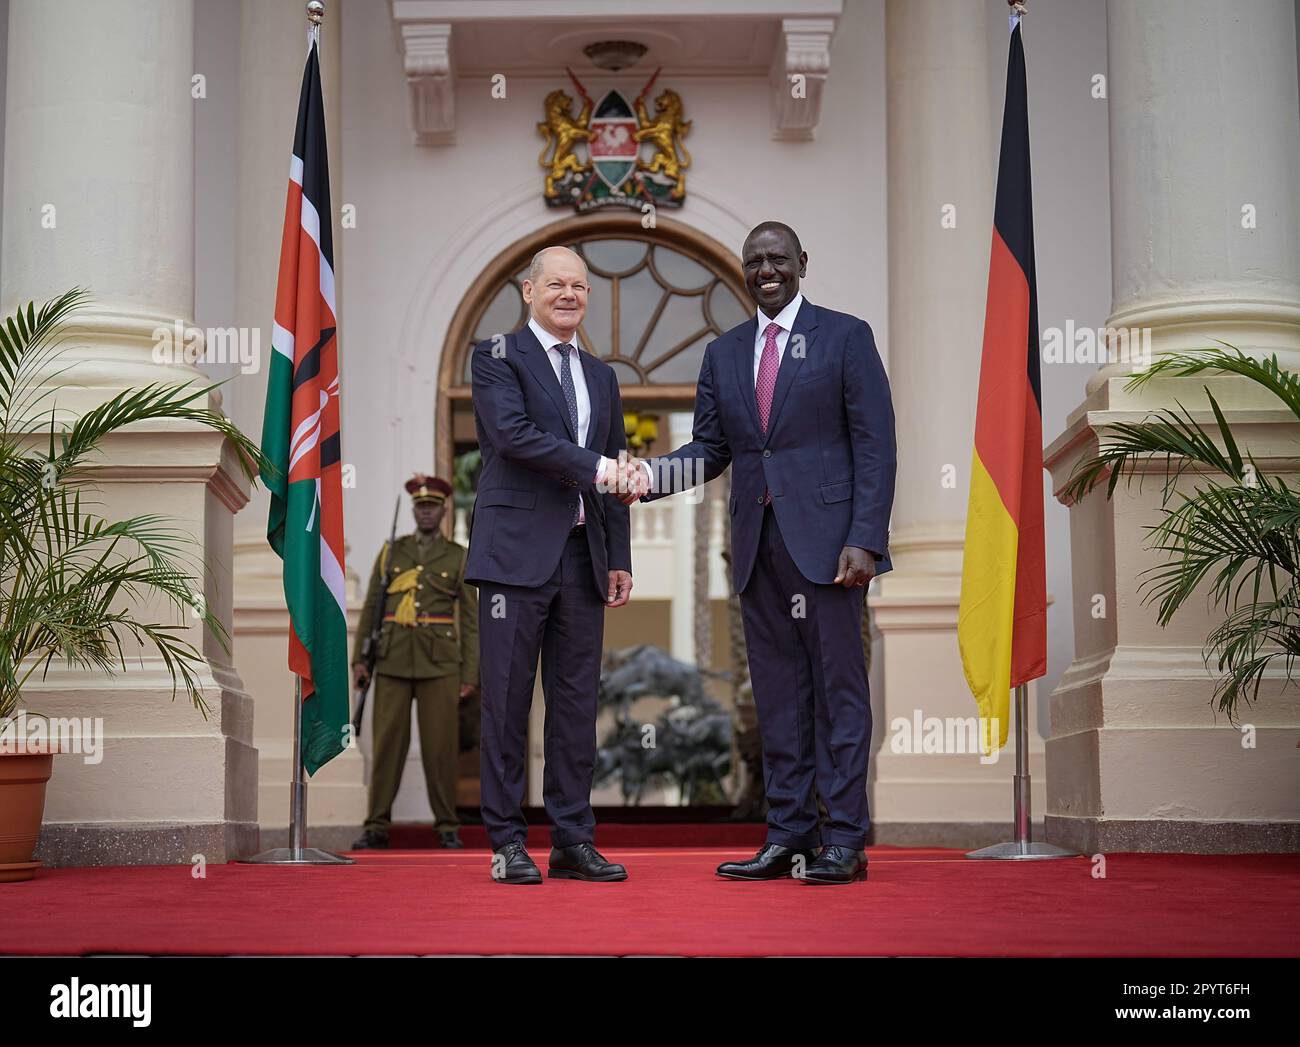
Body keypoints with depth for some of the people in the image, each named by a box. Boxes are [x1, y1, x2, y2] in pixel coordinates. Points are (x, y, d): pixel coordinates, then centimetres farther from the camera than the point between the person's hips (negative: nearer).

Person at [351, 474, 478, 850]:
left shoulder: (458, 558, 7)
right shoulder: (391, 552, 11)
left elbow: (470, 620, 4)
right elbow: (370, 608, 11)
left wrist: (470, 675, -2)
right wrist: (359, 658, 3)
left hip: (439, 664, -1)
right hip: (393, 662, 1)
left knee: (441, 745, -1)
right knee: (387, 742, 0)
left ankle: (447, 827, 7)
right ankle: (377, 826, 4)